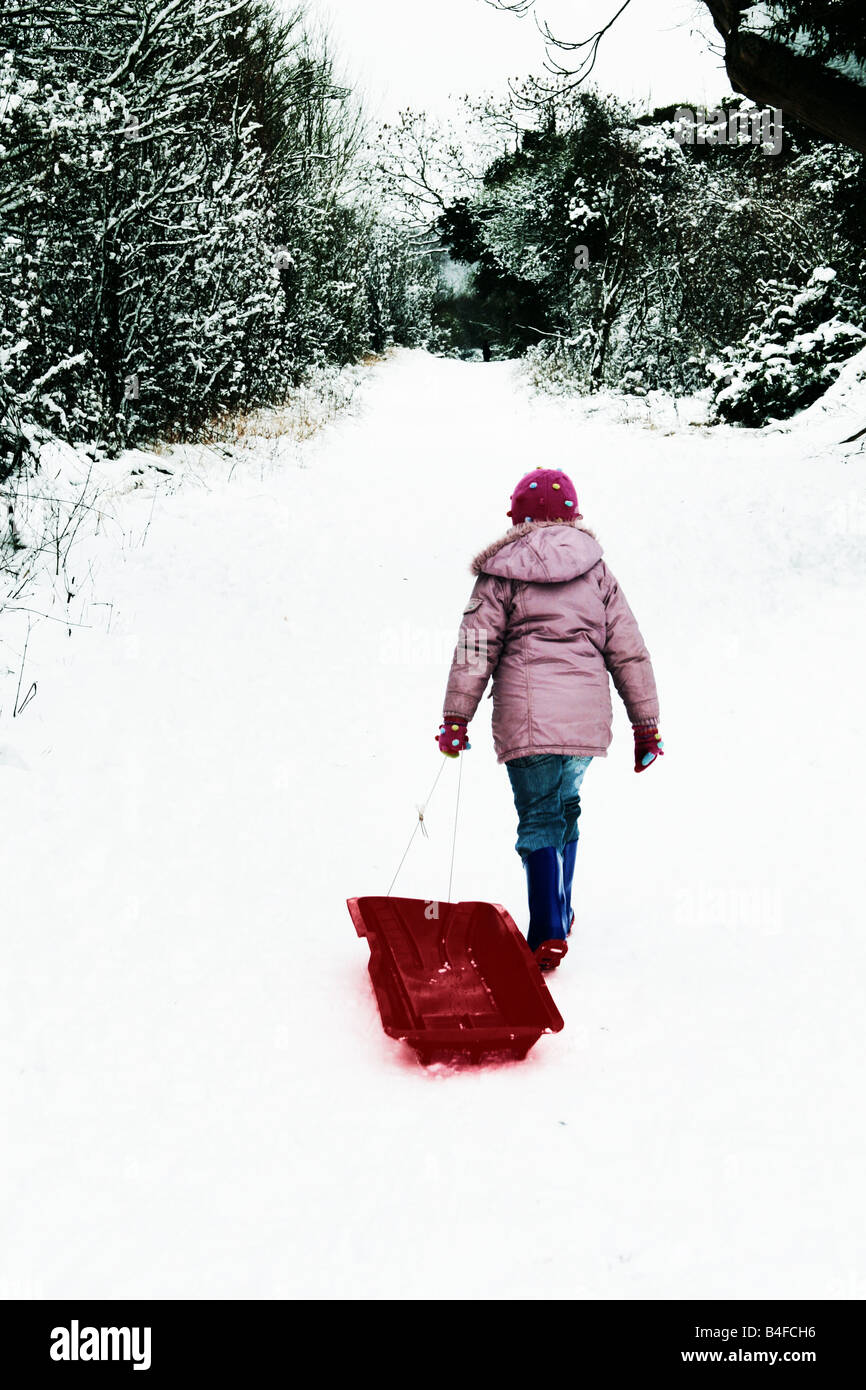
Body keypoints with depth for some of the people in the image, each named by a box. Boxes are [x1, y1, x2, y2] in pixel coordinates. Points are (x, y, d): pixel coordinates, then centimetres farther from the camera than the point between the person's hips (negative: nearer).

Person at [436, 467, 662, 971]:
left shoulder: (501, 570, 3)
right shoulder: (595, 568, 11)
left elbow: (475, 649, 0)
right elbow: (628, 650, 10)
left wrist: (456, 717, 6)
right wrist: (647, 723, 14)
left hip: (528, 714, -3)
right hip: (589, 714, 3)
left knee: (540, 820, 2)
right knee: (565, 807, 22)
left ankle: (549, 935, -8)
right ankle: (560, 913, 33)